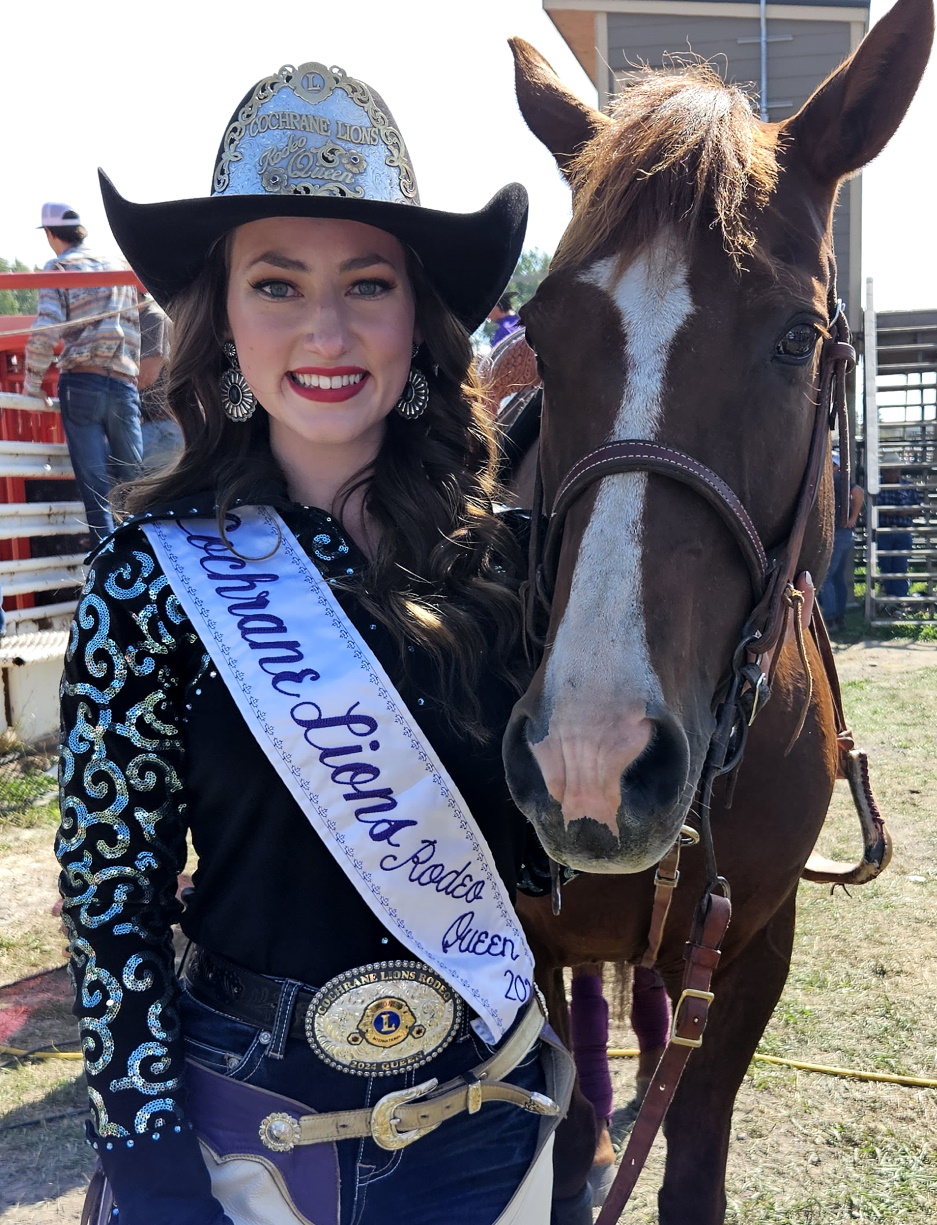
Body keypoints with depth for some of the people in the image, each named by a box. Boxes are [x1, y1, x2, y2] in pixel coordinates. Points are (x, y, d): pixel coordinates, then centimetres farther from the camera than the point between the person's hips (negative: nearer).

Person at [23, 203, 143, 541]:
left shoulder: (58, 268, 3)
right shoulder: (116, 269, 20)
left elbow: (44, 333, -8)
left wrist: (31, 384, 2)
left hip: (80, 383, -4)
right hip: (124, 385, 4)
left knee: (95, 488, -3)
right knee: (132, 480, 8)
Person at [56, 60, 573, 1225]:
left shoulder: (500, 551, -6)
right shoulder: (157, 570, -14)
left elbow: (541, 831, 4)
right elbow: (109, 897, -11)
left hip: (486, 1111, 3)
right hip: (245, 1123, -2)